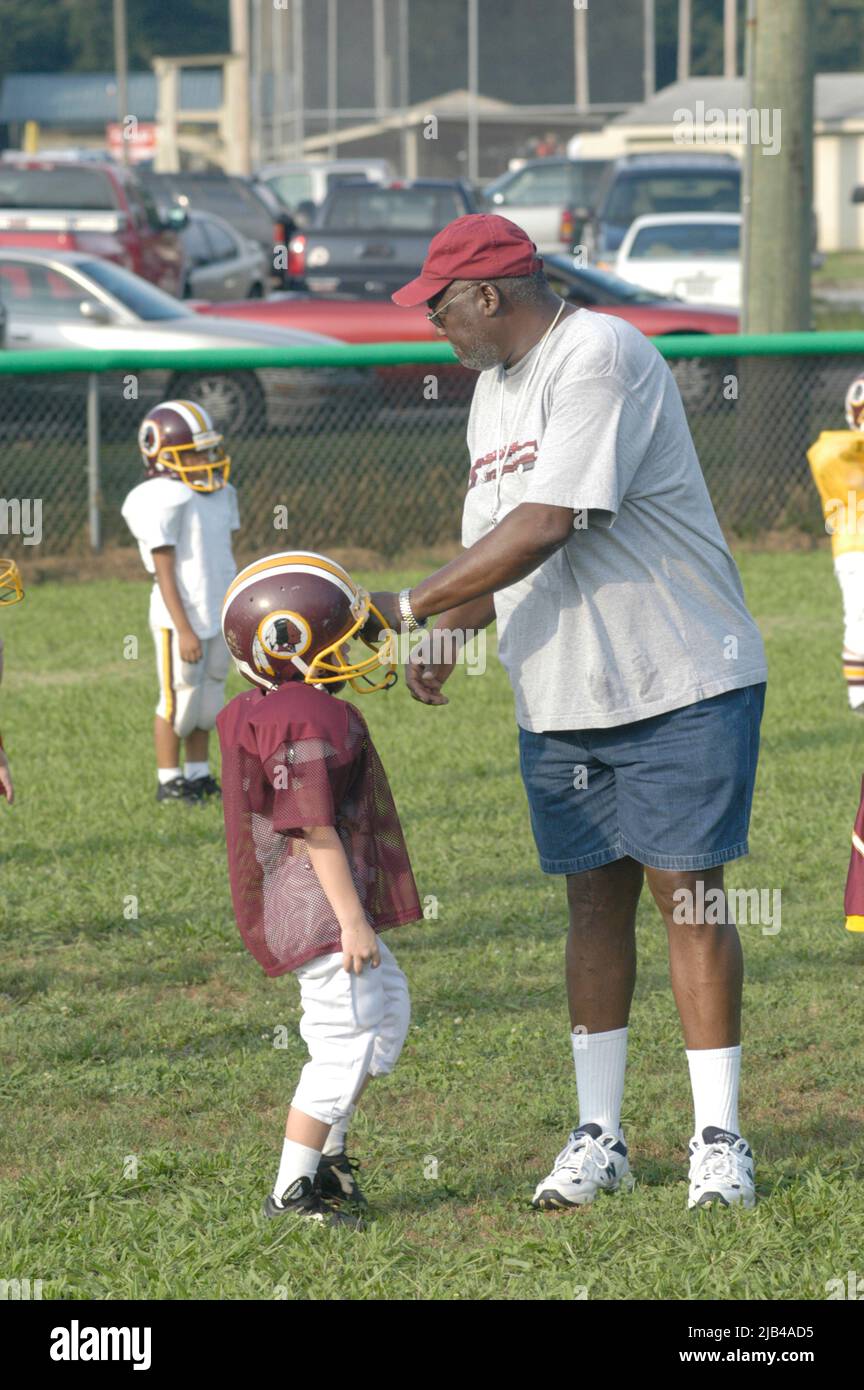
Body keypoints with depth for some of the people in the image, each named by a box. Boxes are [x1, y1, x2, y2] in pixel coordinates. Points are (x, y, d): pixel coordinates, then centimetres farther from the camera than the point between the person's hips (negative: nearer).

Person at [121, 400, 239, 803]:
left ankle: (199, 776, 23)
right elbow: (165, 574, -16)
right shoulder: (166, 502, -16)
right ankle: (169, 781, 11)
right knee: (179, 701, 1)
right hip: (181, 619, -7)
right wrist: (183, 629, -19)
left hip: (219, 616, 7)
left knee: (209, 702, 13)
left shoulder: (220, 495, 9)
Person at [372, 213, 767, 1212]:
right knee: (595, 900, 9)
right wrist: (444, 637, -2)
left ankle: (718, 1138, 1)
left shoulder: (598, 357, -16)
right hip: (558, 700, 8)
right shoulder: (493, 389, 14)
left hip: (679, 680, -8)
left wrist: (411, 606, -16)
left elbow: (545, 528, -23)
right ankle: (599, 1137, 14)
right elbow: (491, 541, 17)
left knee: (687, 893, -5)